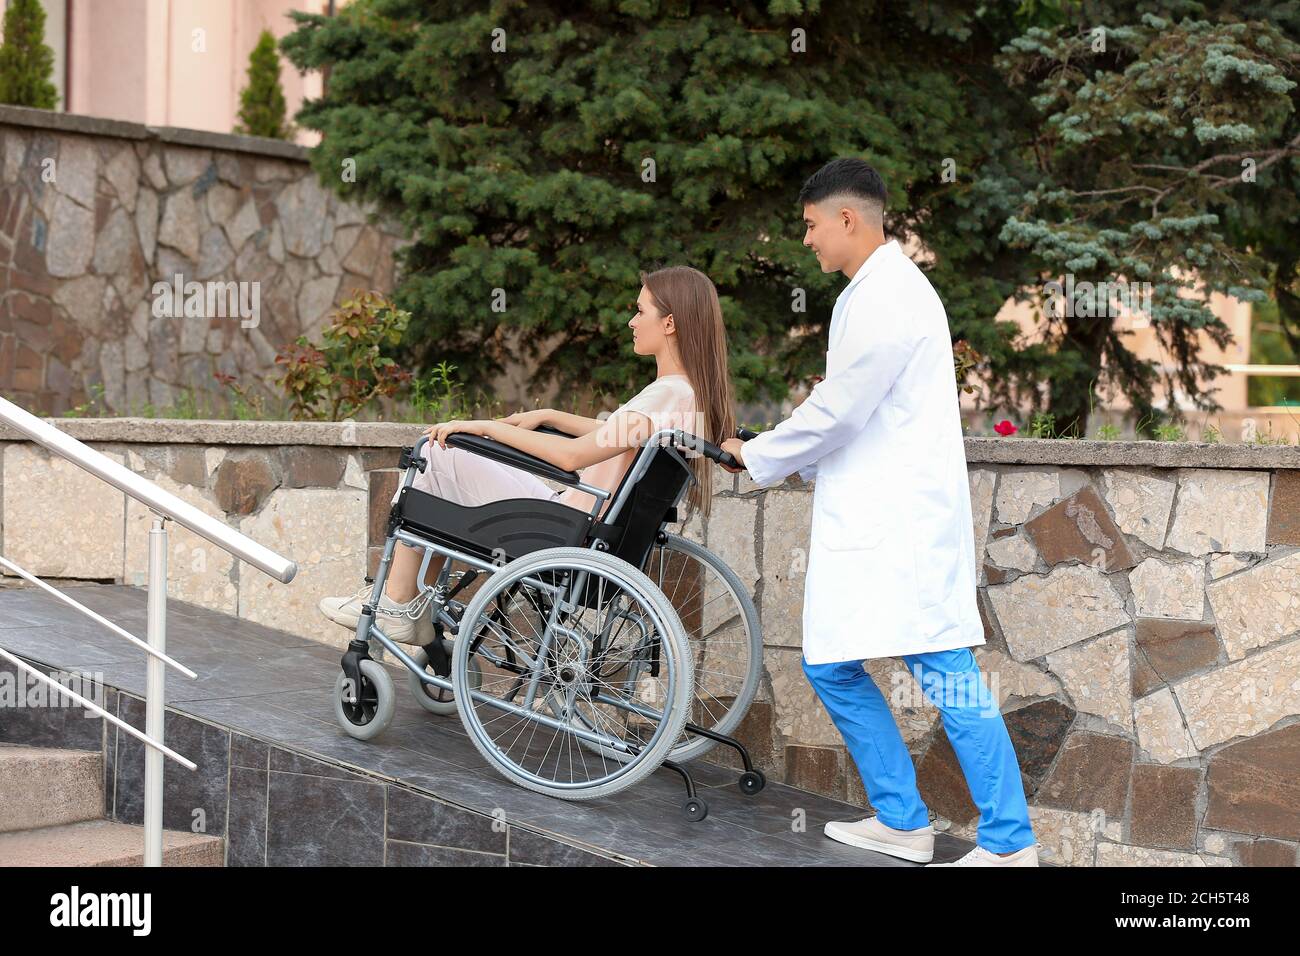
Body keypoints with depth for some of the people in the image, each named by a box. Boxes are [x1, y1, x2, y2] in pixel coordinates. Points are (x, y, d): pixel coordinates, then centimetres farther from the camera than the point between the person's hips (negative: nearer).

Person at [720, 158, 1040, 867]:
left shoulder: (886, 296, -14)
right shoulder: (874, 291, 19)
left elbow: (837, 411, -16)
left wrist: (756, 457, -3)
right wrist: (800, 462, 17)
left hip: (902, 521, -11)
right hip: (867, 518, 11)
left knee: (945, 676, -9)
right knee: (830, 664, 12)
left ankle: (1009, 843, -5)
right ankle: (901, 821, 19)